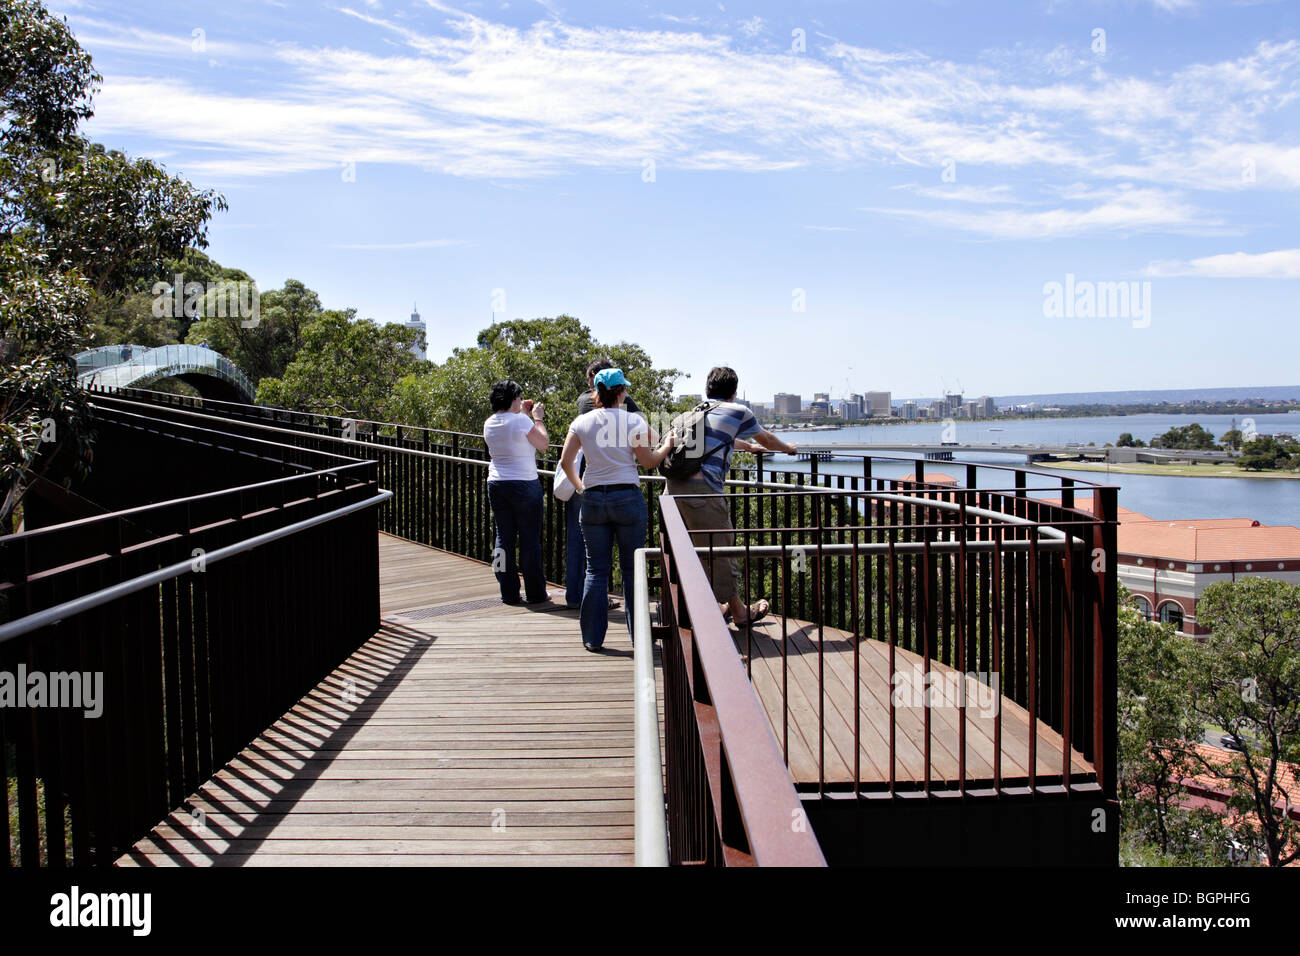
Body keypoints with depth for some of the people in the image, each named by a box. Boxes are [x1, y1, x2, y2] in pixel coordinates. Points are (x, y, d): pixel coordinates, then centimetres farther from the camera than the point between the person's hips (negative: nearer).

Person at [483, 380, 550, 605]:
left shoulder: (489, 424, 6)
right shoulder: (521, 421, -14)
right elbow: (543, 444, -4)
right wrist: (538, 418, 8)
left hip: (496, 485, 6)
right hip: (524, 485, -6)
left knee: (504, 538, 9)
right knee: (530, 539, 3)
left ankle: (509, 593, 12)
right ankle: (535, 593, 9)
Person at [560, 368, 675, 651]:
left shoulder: (582, 422, 4)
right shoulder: (634, 421, -4)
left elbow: (566, 462, 3)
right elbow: (648, 461, 0)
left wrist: (578, 487, 18)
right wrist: (667, 445, 17)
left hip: (593, 498, 2)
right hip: (627, 497, -2)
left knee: (596, 569, 8)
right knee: (632, 568, 5)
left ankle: (593, 637, 10)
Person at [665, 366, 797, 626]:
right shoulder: (738, 411, 8)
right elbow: (766, 439, 26)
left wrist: (748, 447, 63)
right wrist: (787, 448, 47)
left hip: (673, 485, 7)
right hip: (702, 488, -7)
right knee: (721, 550, 5)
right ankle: (739, 612, 17)